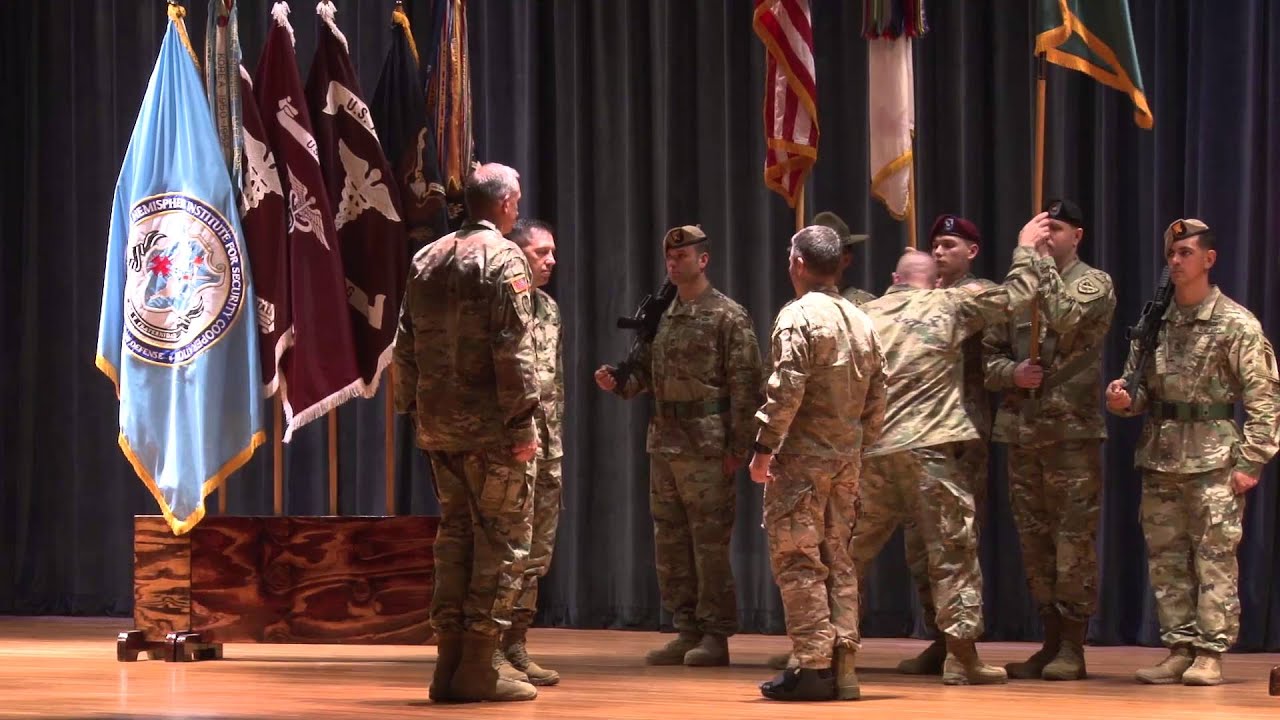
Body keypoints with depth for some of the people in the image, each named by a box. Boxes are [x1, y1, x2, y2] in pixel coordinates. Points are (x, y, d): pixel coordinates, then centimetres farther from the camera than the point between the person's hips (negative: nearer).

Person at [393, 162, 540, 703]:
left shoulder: (427, 260, 13)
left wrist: (412, 408, 17)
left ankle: (449, 662, 13)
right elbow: (514, 348, -16)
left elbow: (407, 345, 13)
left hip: (439, 425, 7)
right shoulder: (502, 258, -9)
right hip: (489, 425, -7)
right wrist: (522, 421, -15)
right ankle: (477, 668, -4)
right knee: (501, 539, -1)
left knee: (455, 534, 13)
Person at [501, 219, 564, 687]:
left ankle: (516, 647, 16)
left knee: (536, 552, 10)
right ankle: (493, 652, -3)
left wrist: (556, 436, 18)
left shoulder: (549, 309, 17)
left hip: (547, 448, 8)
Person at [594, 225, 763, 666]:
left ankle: (715, 638, 2)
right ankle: (687, 633, 16)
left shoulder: (728, 317, -5)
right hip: (663, 445, 7)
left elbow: (745, 385, -9)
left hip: (706, 448, -7)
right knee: (670, 543, 9)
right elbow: (647, 374, 18)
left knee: (710, 542, -4)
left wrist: (737, 447, -14)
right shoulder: (661, 316, 15)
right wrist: (618, 382, -3)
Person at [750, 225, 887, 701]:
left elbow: (786, 389, -19)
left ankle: (812, 667, -6)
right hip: (847, 457, 7)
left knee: (797, 561, -3)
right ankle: (842, 666, 10)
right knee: (838, 560, 11)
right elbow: (877, 398, 12)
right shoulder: (861, 321, 12)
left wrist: (764, 447, -15)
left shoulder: (798, 315, -10)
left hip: (802, 455, -7)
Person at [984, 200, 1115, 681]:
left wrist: (1042, 260, -11)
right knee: (1034, 540, 8)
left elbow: (1064, 317, -20)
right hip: (1021, 428, 6)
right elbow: (989, 353, 14)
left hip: (1073, 429, -5)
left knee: (1074, 538, -5)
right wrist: (1012, 373, -7)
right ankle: (1051, 641, 16)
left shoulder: (1094, 283, 1)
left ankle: (1072, 648, 0)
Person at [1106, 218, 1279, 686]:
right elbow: (1140, 389, 17)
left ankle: (1210, 654, 3)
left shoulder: (1237, 325, -5)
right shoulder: (1154, 324, 10)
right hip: (1160, 458, 6)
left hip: (1213, 461, -5)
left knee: (1214, 559, -2)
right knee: (1165, 560, 8)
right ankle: (1180, 648, 15)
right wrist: (1124, 400, -7)